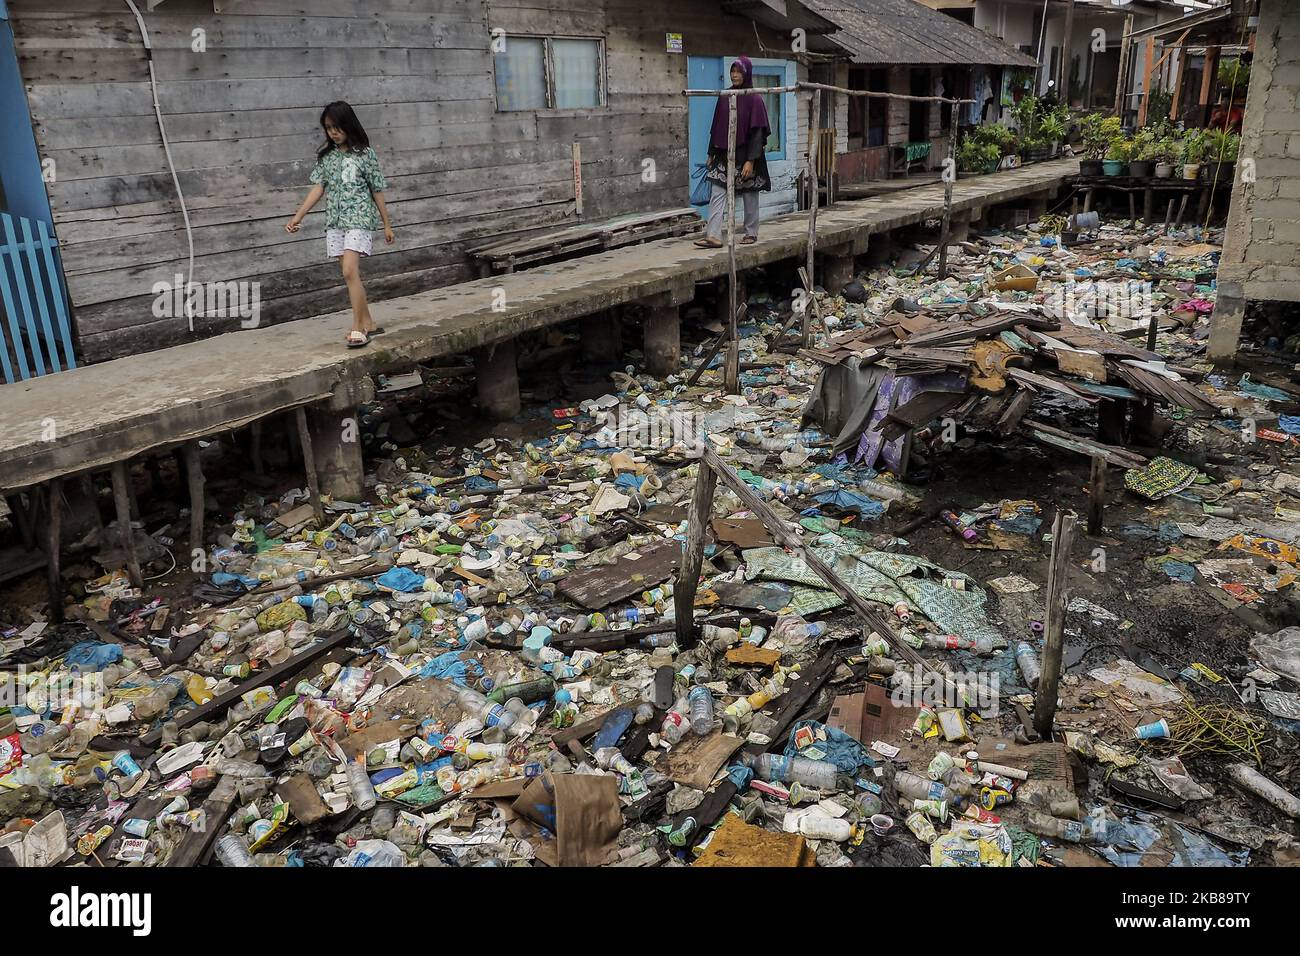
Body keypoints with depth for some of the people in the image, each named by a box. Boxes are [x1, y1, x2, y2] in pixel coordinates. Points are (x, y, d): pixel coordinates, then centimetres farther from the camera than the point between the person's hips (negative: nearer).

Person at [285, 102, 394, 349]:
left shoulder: (365, 154, -3)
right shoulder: (326, 155, 9)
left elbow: (377, 190, 0)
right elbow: (319, 188, 6)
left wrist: (386, 224, 4)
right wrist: (298, 216, -2)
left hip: (359, 219, -5)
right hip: (335, 222, 5)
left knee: (350, 272, -17)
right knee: (352, 275, 6)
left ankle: (357, 328, -13)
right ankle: (368, 324, 17)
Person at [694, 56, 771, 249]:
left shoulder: (754, 99, -8)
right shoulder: (724, 97, 7)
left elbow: (757, 132, -13)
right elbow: (717, 127, 11)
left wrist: (750, 160, -20)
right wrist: (712, 153, 10)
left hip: (745, 155, -5)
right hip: (724, 154, 5)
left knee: (749, 196, 7)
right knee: (717, 194, -6)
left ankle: (751, 233, 20)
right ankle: (713, 236, -11)